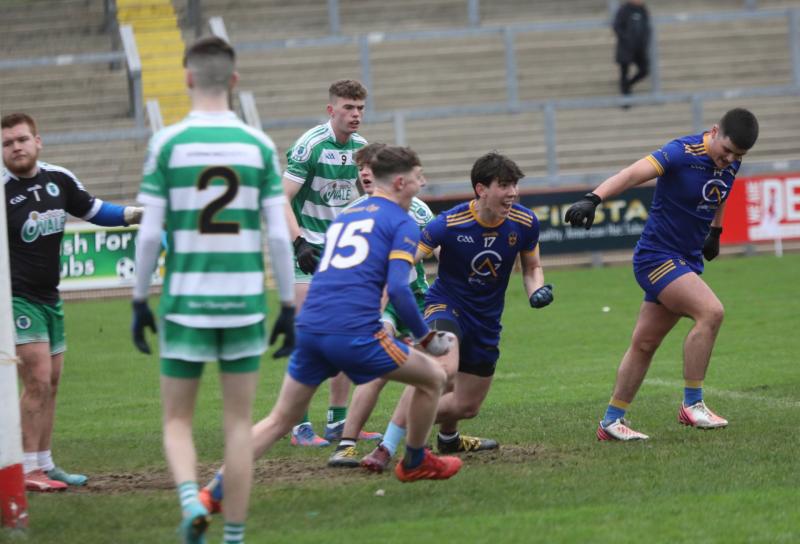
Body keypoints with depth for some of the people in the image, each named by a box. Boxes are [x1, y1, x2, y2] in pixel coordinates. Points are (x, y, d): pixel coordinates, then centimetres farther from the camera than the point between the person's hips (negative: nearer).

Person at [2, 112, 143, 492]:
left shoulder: (59, 179, 3)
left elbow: (93, 210, 17)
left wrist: (137, 214, 7)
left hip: (49, 297, 7)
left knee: (50, 384, 12)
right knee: (37, 381, -14)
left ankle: (45, 464, 21)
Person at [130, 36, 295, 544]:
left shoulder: (167, 144, -4)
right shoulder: (259, 145, 0)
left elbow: (149, 233, -5)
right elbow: (279, 235, -1)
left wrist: (139, 301, 6)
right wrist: (289, 306, 7)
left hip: (185, 302, -1)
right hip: (244, 302, 1)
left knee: (177, 421, 10)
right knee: (239, 424, 9)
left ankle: (190, 500, -17)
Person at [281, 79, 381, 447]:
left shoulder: (360, 147, 6)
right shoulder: (310, 145, -14)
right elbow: (282, 199, -17)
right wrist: (300, 241, -26)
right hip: (309, 251, -7)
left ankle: (339, 422, 16)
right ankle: (300, 426, -8)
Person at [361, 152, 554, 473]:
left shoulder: (524, 223, -8)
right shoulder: (449, 224, -21)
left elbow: (531, 268, 11)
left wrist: (537, 290, -12)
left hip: (486, 321, 5)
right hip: (447, 305, -5)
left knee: (467, 406, 9)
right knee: (444, 369, -36)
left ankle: (448, 437, 47)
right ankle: (386, 449, -32)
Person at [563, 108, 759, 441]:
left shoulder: (731, 163, 3)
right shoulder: (683, 153, -21)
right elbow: (633, 174, -34)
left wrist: (715, 231, 28)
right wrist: (594, 198, -48)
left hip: (687, 261, 8)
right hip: (658, 257, -8)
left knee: (644, 344, 13)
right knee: (710, 311, -25)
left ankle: (611, 421, 22)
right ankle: (692, 404, -17)